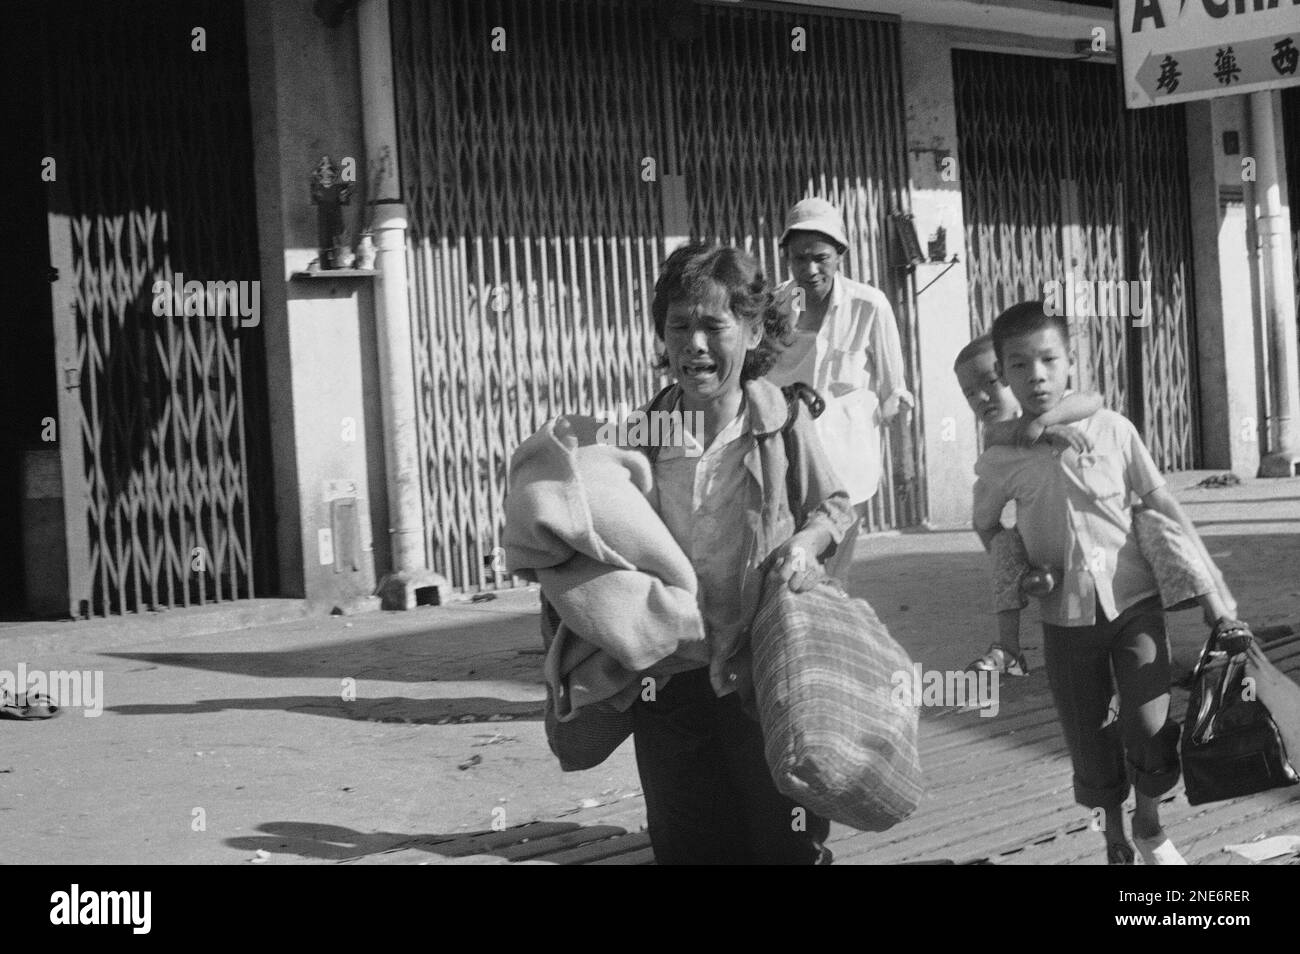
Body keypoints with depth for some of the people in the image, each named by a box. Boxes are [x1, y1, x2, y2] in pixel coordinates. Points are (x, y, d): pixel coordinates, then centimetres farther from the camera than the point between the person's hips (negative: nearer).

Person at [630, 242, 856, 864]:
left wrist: (806, 543, -15)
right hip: (670, 684, 2)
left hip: (766, 677, -2)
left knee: (788, 845, 9)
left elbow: (835, 506, 5)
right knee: (684, 846, 14)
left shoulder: (783, 422, -10)